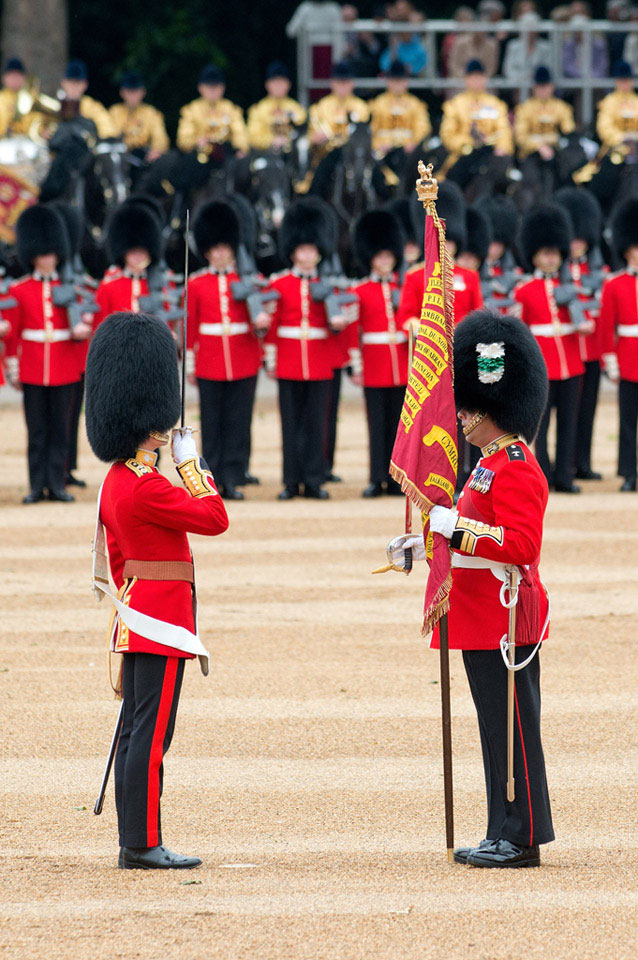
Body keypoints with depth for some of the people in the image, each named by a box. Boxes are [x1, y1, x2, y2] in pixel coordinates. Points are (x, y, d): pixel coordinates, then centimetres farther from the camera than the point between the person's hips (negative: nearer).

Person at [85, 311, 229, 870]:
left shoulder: (116, 481, 12)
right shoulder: (148, 488, -20)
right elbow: (214, 518, -15)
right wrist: (192, 462, -4)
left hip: (135, 618, 10)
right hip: (163, 622, -10)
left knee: (136, 734, 10)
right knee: (151, 735, -8)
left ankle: (133, 844, 13)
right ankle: (144, 845, -7)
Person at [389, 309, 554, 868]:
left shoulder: (516, 471, -16)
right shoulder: (494, 465, 16)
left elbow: (521, 545, -26)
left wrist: (456, 527, -28)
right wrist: (424, 547, 19)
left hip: (505, 623, -10)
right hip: (485, 620, 10)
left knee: (512, 729, -6)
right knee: (497, 728, 12)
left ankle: (522, 840, -2)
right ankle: (506, 836, 16)